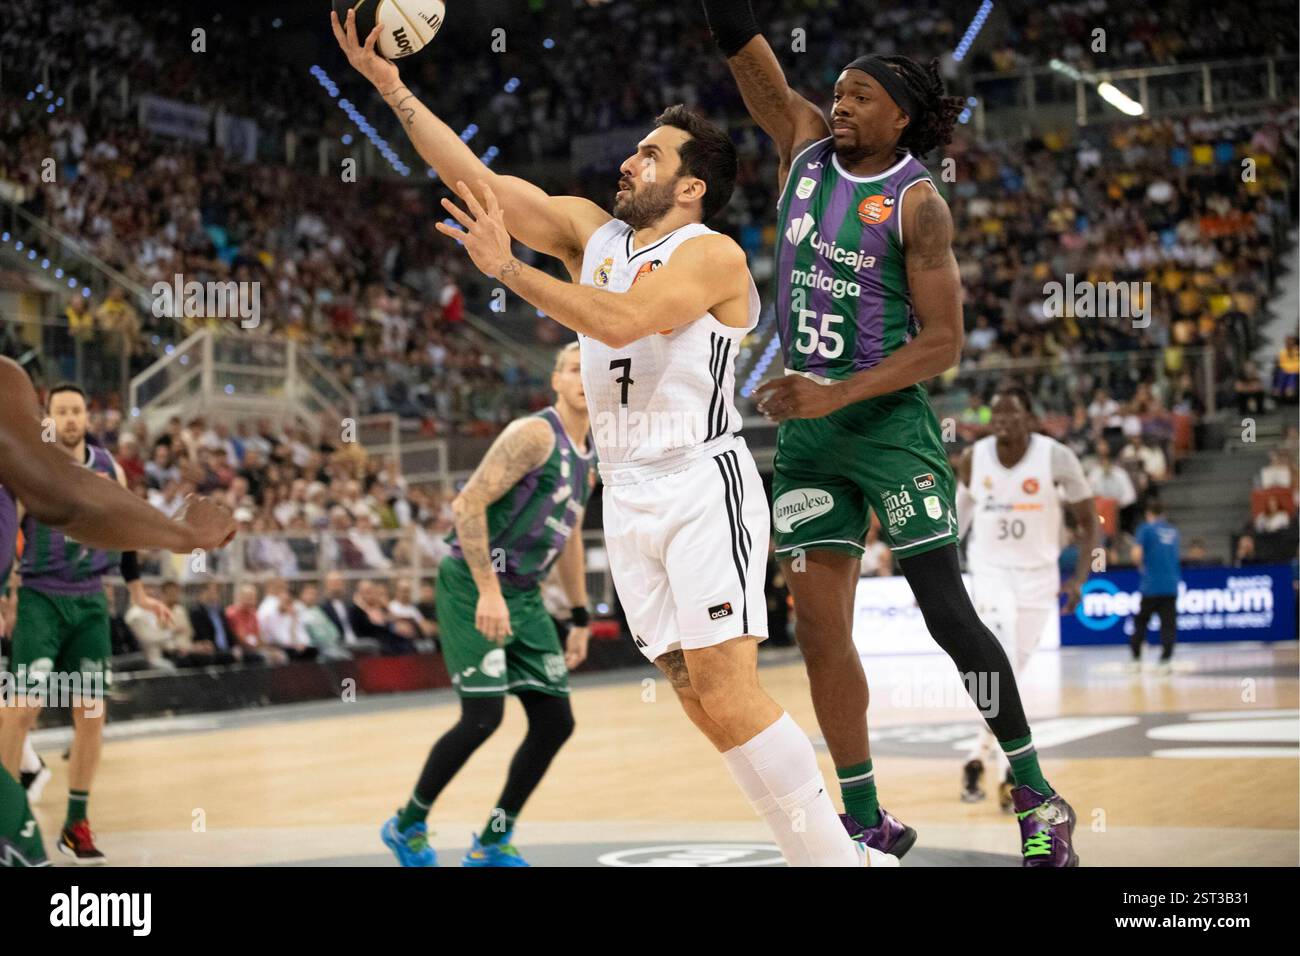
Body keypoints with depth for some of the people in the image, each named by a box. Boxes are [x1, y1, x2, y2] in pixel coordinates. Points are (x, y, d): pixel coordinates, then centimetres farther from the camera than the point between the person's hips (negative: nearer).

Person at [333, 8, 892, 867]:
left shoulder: (713, 254, -7)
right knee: (703, 705, 4)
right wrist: (391, 87, 3)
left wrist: (508, 270, -18)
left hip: (704, 483, -7)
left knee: (730, 697, -15)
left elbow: (620, 320, -23)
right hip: (629, 497, 7)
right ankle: (814, 854, 11)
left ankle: (841, 858, -7)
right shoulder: (591, 231, 13)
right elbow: (480, 181, 8)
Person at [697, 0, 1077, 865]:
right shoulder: (806, 144, 5)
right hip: (808, 424, 6)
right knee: (819, 626, 3)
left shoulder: (916, 203, -9)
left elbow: (943, 342, -13)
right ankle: (867, 823, 13)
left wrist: (837, 396, -20)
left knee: (948, 614, -6)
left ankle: (1039, 799, 7)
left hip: (889, 420, -5)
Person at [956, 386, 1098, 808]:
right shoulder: (973, 458, -8)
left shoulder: (1056, 458, -15)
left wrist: (1080, 577, -16)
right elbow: (961, 512, 10)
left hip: (1038, 575, 0)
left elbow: (1088, 522, -5)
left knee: (1007, 674, 8)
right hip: (990, 572, 0)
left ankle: (979, 759, 25)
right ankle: (1011, 773, -11)